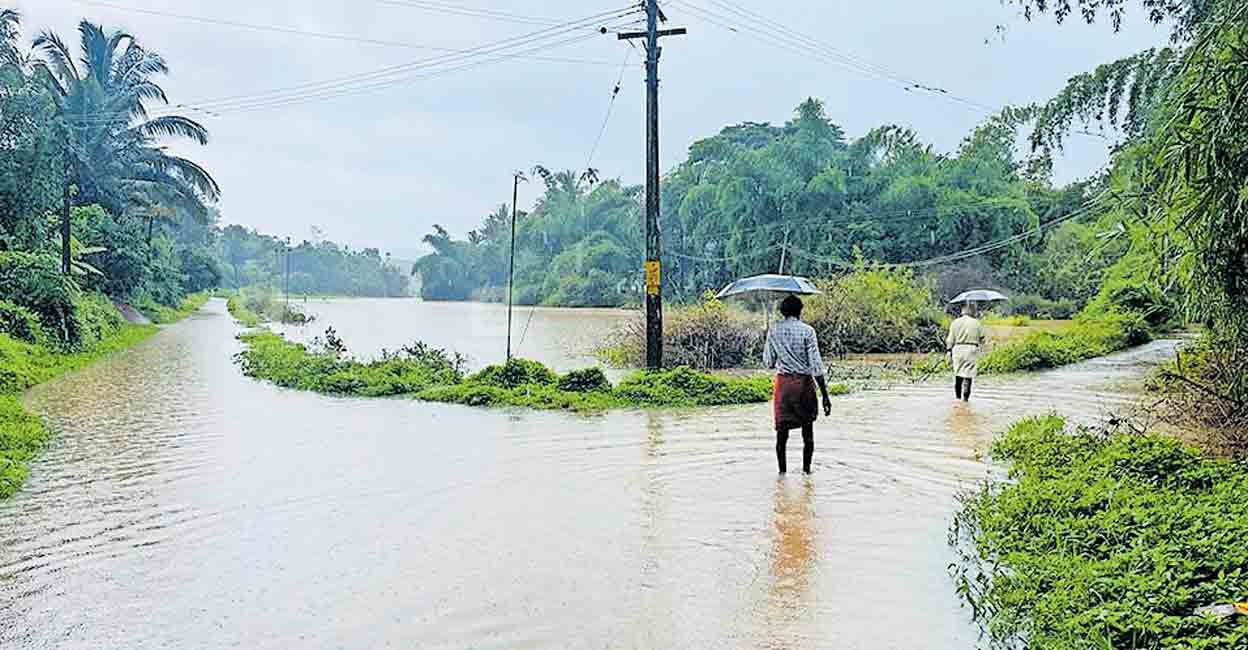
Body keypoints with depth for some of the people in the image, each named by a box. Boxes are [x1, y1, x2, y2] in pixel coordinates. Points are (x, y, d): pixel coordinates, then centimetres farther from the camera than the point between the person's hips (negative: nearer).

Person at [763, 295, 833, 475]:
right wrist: (825, 395, -10)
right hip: (804, 382, -2)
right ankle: (806, 470, 14)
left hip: (782, 382, 2)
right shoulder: (807, 331, -7)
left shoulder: (774, 331, 1)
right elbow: (816, 365, -11)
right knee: (807, 430, 10)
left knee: (782, 430, 7)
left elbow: (768, 362, 3)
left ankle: (782, 470, 10)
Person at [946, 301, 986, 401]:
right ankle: (965, 397, -4)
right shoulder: (976, 323, 0)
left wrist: (949, 354, 7)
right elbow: (982, 339, 4)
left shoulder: (955, 323, 4)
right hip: (972, 349, -2)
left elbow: (950, 340, 3)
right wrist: (980, 345, 27)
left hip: (957, 349, 2)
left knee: (957, 374, 13)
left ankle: (957, 395, 19)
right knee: (968, 374, -1)